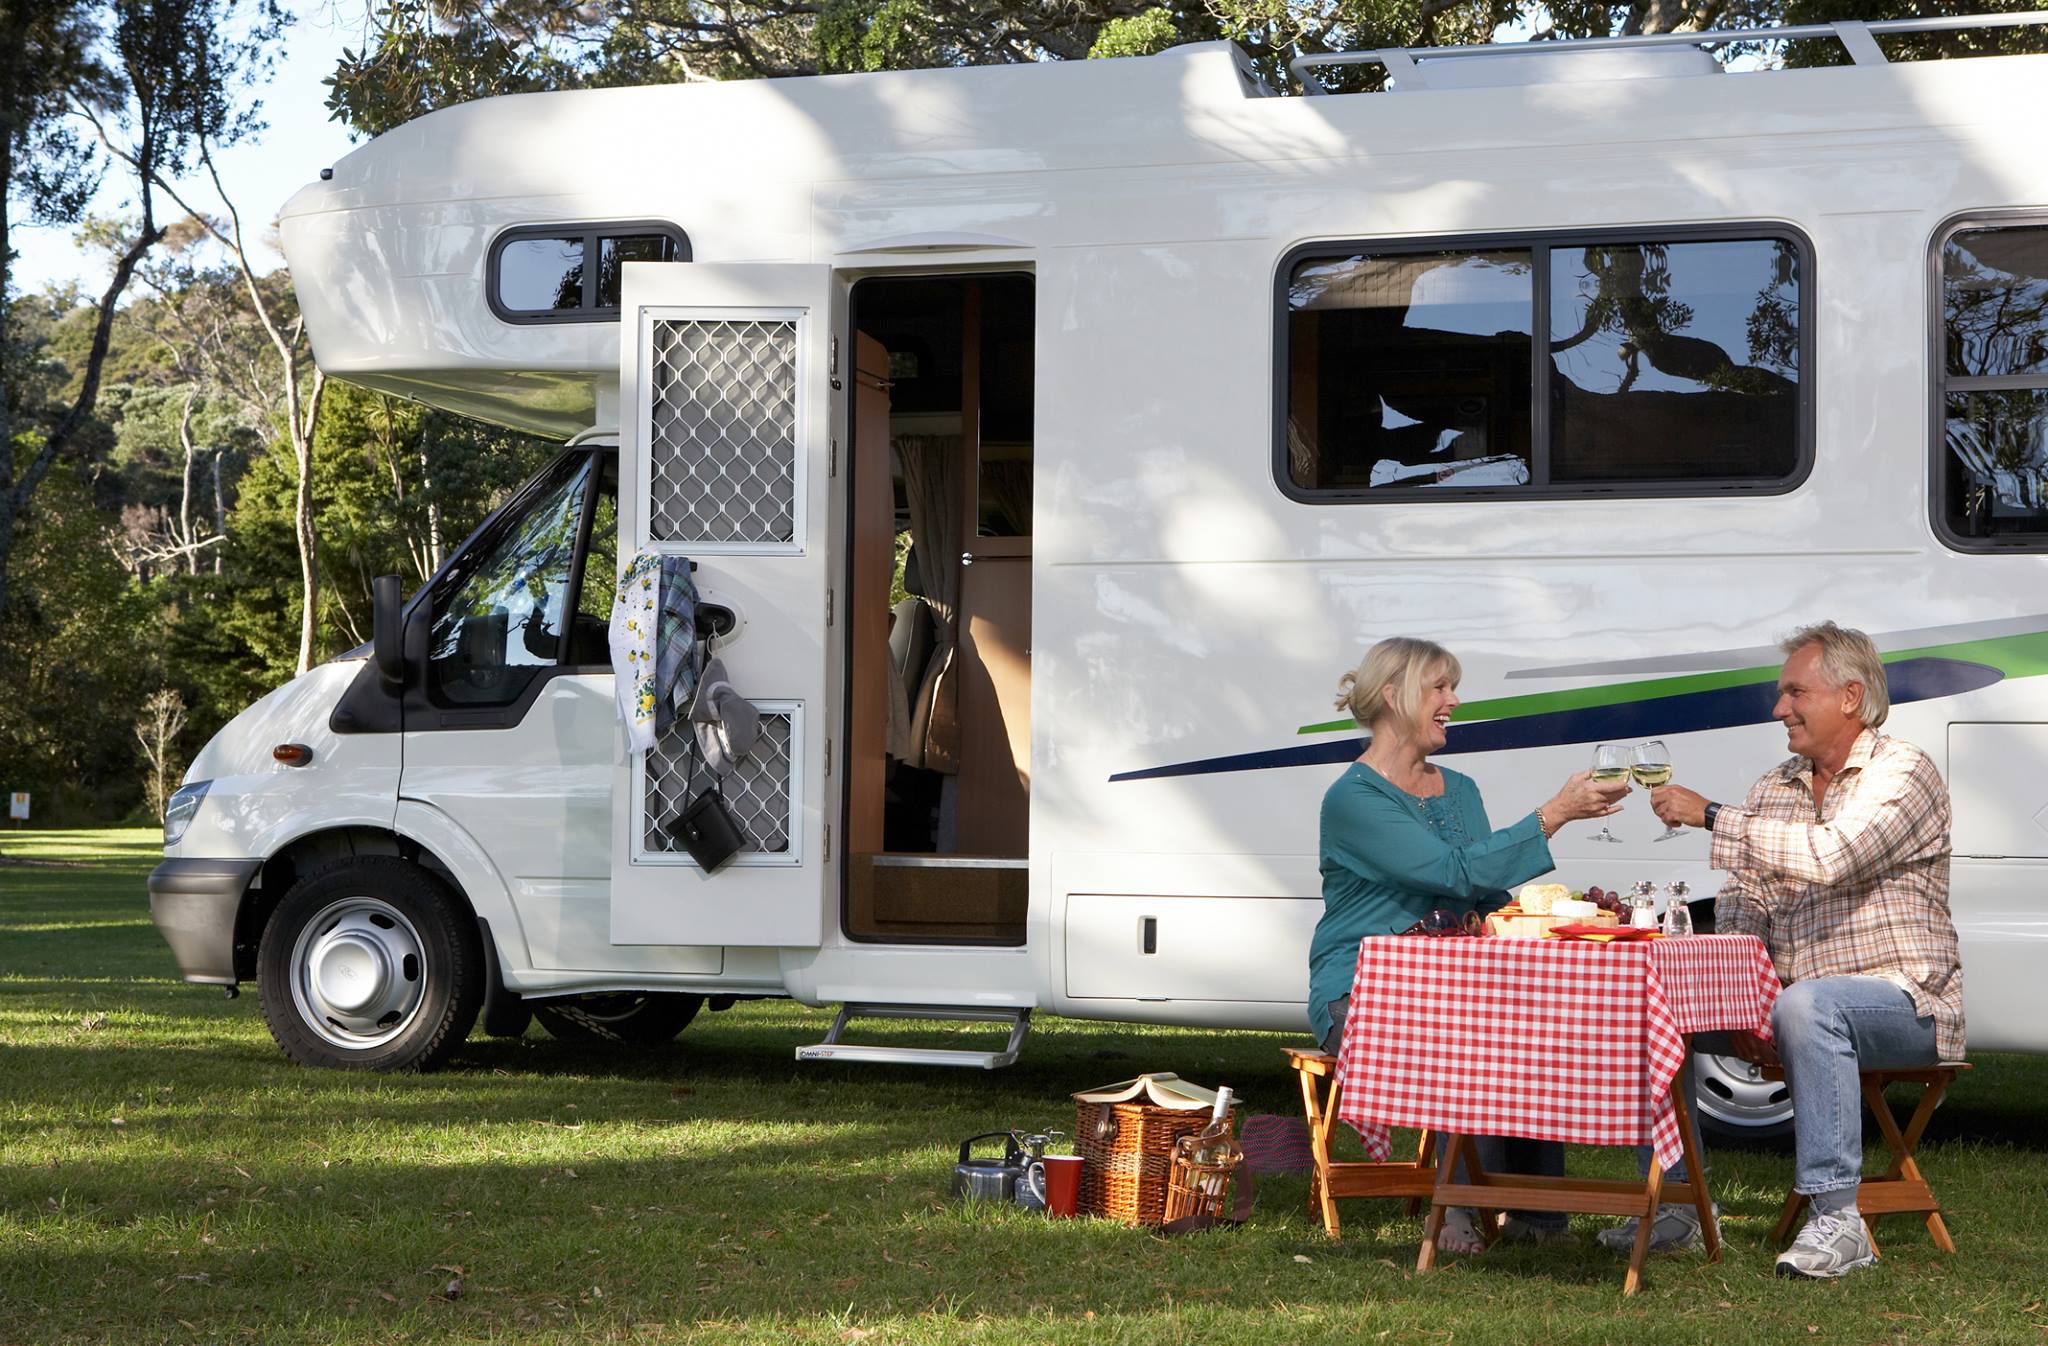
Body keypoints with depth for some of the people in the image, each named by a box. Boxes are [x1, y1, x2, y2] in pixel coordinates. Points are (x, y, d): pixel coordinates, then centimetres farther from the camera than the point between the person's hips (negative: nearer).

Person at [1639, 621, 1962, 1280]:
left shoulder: (1901, 773, -9)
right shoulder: (1775, 787, 14)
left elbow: (1829, 857, -27)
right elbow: (1743, 907, 8)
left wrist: (1712, 816, -23)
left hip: (1900, 999, -7)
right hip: (1792, 996, 7)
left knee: (1805, 1005, -38)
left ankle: (1836, 1219, -35)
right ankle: (1673, 1207, -3)